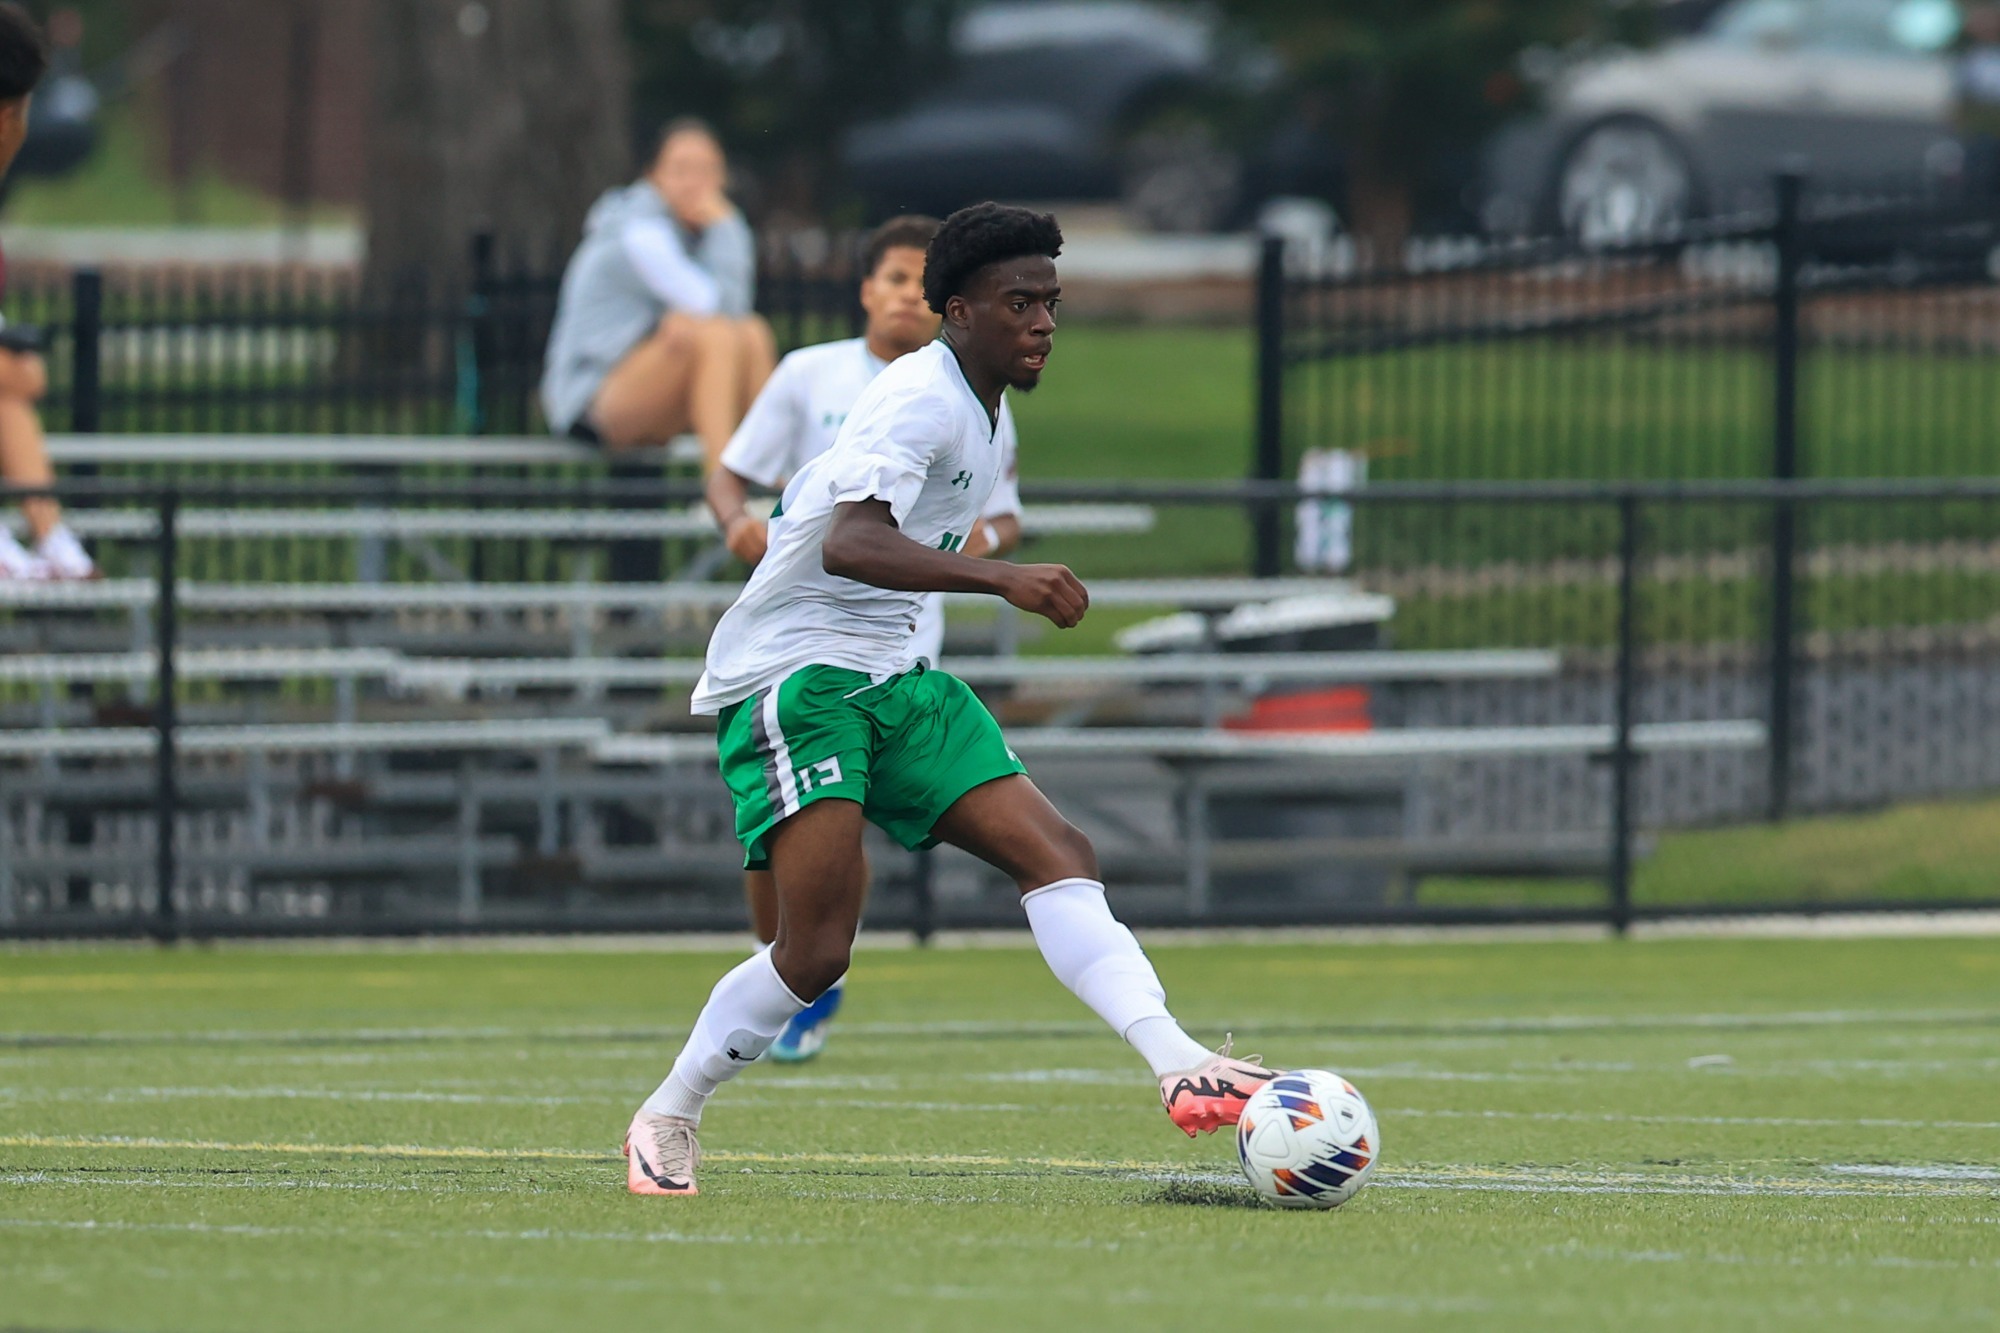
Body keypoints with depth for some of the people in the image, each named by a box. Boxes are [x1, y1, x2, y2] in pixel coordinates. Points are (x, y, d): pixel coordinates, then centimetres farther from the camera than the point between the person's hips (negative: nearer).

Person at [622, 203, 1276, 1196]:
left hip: (890, 674, 9)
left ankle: (1180, 1069, -22)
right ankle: (666, 1119, 4)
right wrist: (1004, 579, -43)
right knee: (817, 948, -17)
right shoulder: (924, 398, -17)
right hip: (789, 671, -9)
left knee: (1055, 853, -10)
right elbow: (848, 544, -34)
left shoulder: (982, 414, 14)